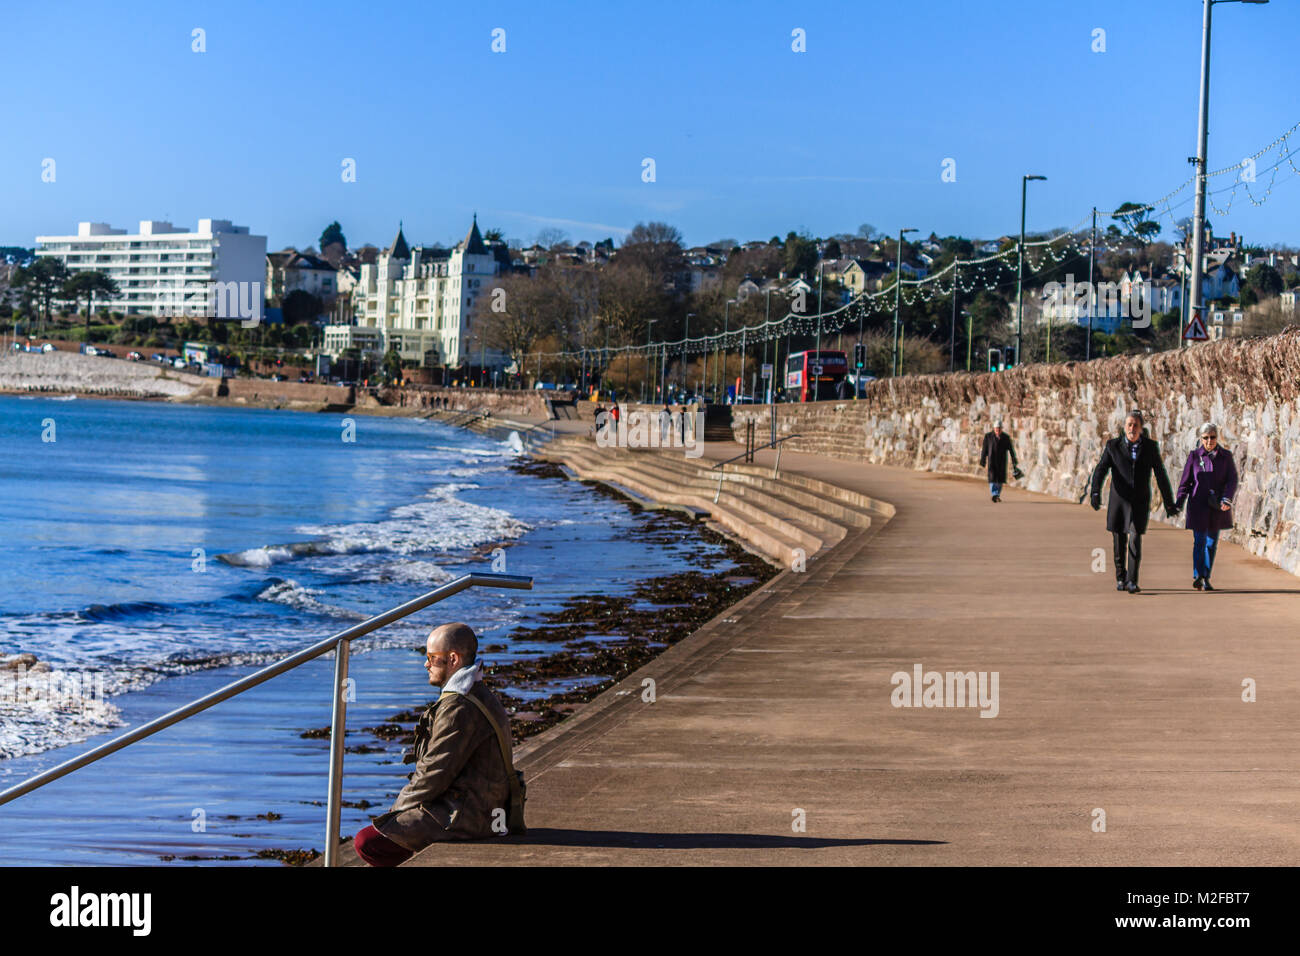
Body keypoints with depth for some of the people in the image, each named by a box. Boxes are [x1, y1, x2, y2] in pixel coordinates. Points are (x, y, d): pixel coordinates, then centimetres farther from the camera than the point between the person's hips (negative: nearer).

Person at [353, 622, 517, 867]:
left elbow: (435, 774, -20)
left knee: (367, 842, -11)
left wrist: (398, 808, -5)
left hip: (463, 818, -10)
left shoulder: (459, 708, -22)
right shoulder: (478, 696, 12)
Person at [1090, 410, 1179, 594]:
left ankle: (1132, 582, -12)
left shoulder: (1150, 447, 1)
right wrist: (1096, 493, -29)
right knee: (1119, 543, 7)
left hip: (1140, 502, -1)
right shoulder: (1113, 446, -2)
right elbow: (1100, 470, -12)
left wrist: (1169, 503, 9)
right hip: (1119, 501, 1)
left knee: (1135, 540, -14)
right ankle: (1120, 578, 26)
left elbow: (1161, 476, 6)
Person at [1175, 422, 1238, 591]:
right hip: (1198, 506, -2)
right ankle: (1197, 576, -12)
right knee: (1199, 541, -11)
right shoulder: (1194, 456, 0)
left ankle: (1206, 578, 16)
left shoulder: (1226, 456, 3)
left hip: (1217, 507, 2)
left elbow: (1232, 480, -2)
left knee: (1212, 542, 7)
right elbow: (1185, 482, 4)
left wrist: (1226, 499, -18)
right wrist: (1178, 503, -3)